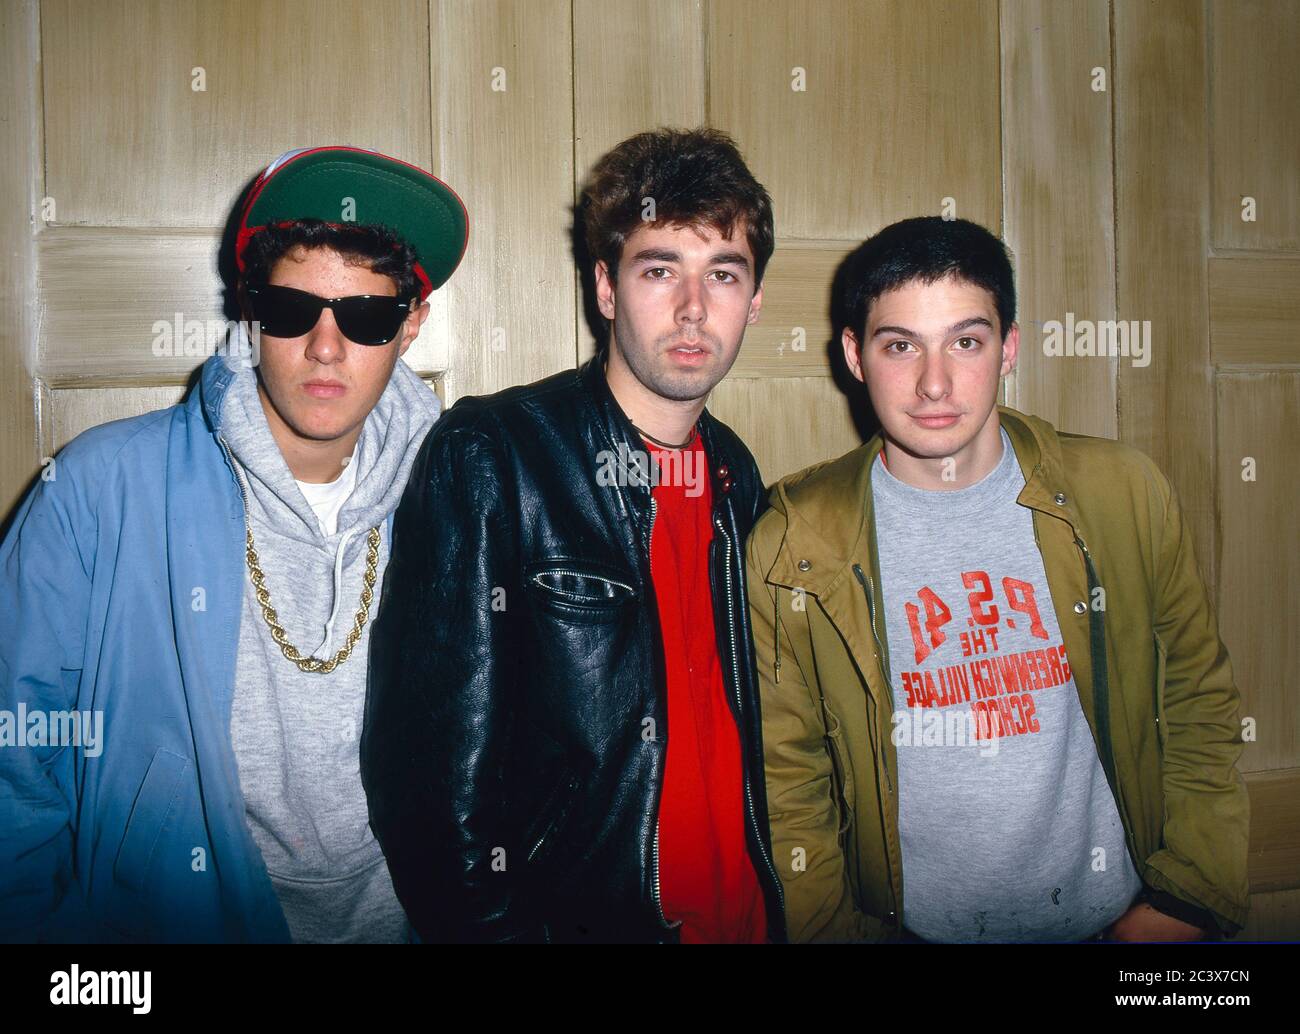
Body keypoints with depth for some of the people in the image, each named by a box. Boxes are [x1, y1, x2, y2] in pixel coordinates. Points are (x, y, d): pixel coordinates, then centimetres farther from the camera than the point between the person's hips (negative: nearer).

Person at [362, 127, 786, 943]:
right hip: (562, 915, -5)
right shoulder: (489, 455, -14)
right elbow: (436, 753, -17)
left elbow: (737, 724, 10)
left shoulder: (736, 475, 4)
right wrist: (484, 924, -18)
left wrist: (768, 904, 5)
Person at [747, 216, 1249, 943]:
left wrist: (1182, 906, 2)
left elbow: (1201, 712, 8)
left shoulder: (1124, 494, 0)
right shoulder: (792, 546, -5)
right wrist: (843, 930, -6)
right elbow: (785, 790, 1)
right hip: (907, 925, -1)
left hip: (1117, 919, 2)